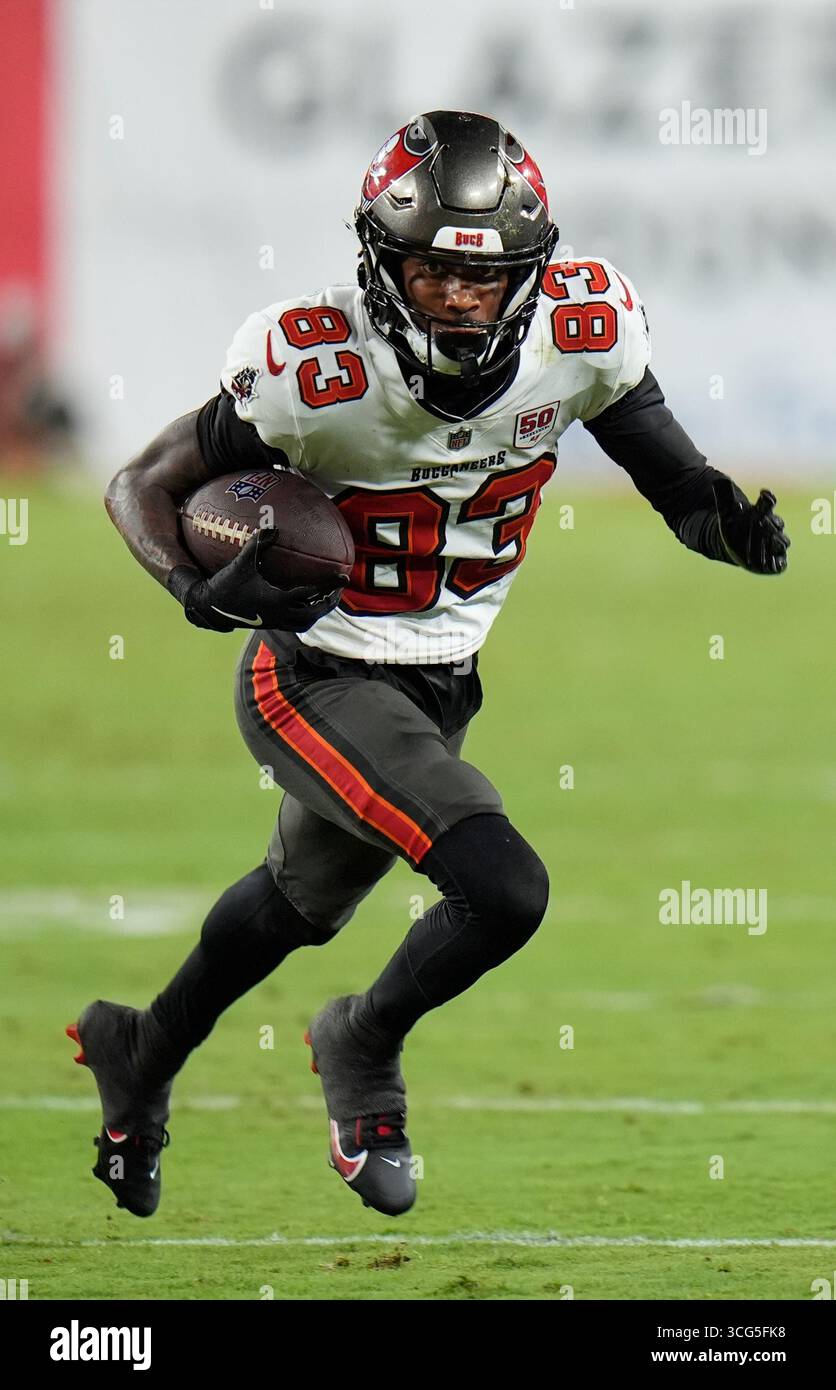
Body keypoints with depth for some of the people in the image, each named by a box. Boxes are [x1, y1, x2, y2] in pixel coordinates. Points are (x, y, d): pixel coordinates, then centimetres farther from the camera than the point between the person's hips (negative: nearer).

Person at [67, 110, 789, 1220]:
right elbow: (143, 488, -16)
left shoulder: (581, 332, -18)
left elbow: (674, 478, -5)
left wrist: (730, 525, -28)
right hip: (319, 680, -6)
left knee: (300, 900, 29)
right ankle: (364, 1047, 9)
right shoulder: (317, 370, -28)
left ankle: (141, 1055, 57)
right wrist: (203, 593, -36)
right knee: (505, 892, -22)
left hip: (440, 689, 6)